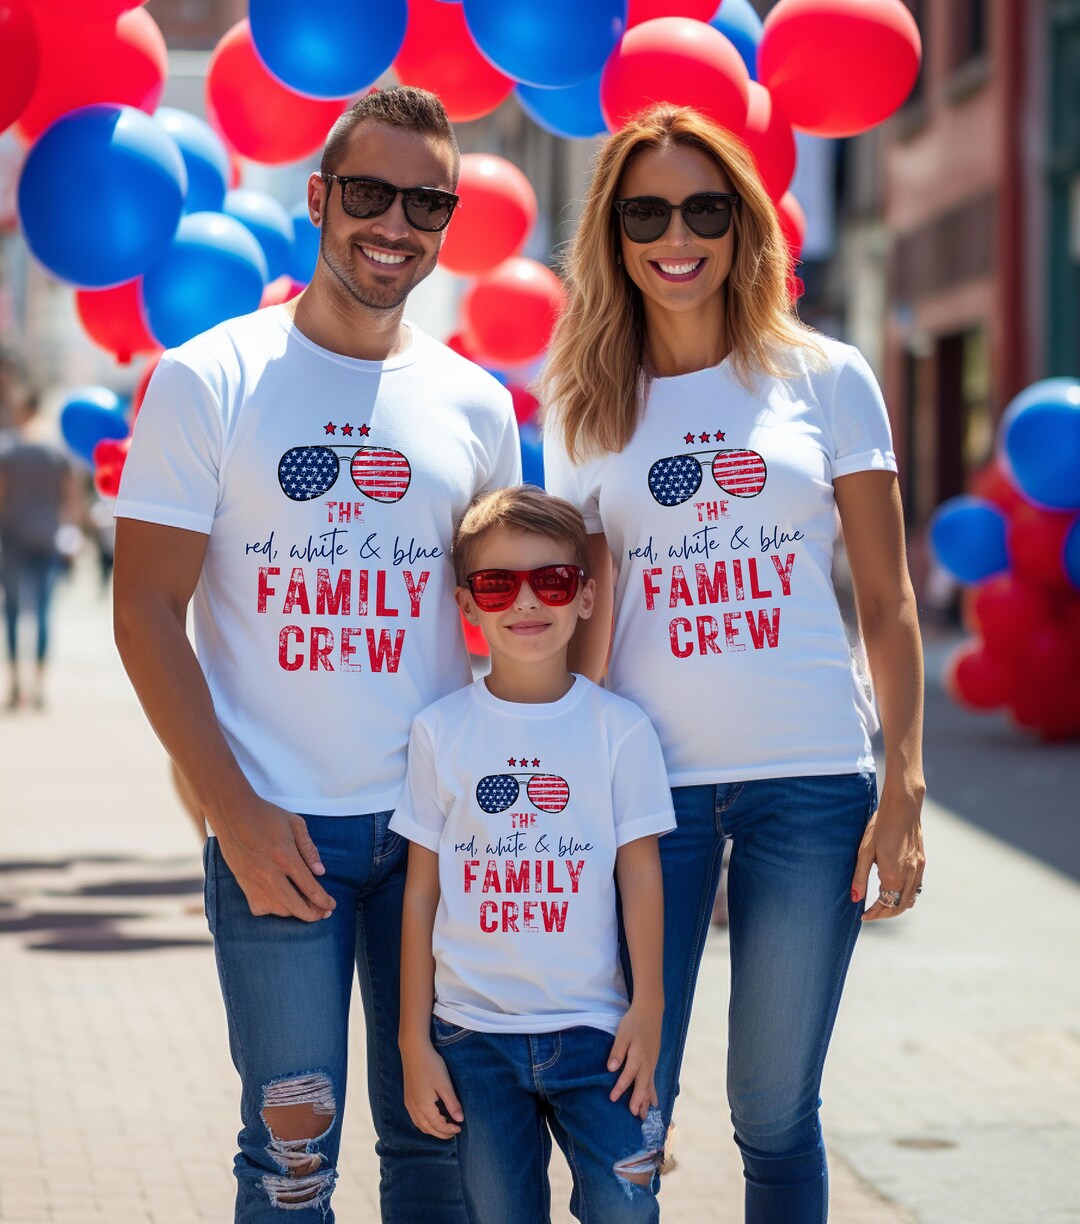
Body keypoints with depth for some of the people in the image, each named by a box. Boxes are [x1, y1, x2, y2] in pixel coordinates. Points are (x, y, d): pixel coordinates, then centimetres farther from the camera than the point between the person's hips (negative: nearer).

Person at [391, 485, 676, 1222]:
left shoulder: (619, 728, 1)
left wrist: (649, 1007, -2)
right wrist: (414, 1039, 3)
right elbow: (422, 891, 4)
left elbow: (641, 876, 4)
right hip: (474, 1033, 1)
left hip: (592, 1024, 0)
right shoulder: (441, 731, 2)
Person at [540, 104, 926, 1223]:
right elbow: (584, 617, 8)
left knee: (775, 1115, 5)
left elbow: (886, 599, 3)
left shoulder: (824, 377, 3)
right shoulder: (583, 409, 7)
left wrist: (904, 788, -4)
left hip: (811, 779, -1)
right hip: (647, 782, 1)